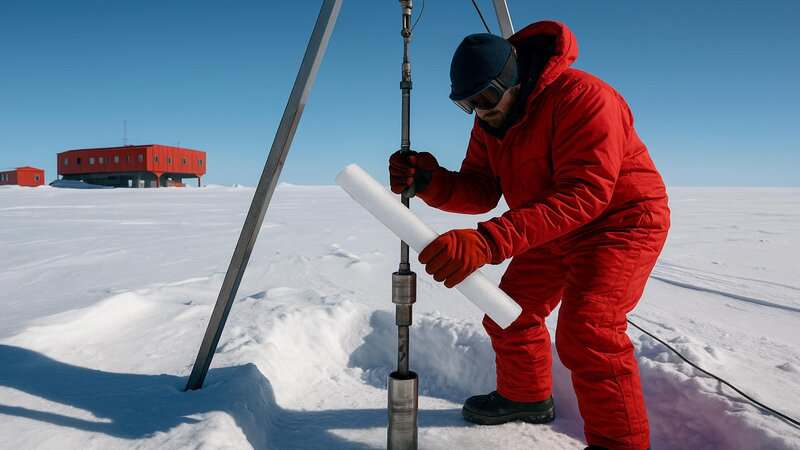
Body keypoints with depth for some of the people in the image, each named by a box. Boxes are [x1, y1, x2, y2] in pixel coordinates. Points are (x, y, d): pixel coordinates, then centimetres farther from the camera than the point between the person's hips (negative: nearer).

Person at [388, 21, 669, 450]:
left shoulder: (581, 97, -29)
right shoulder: (491, 119, -3)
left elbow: (584, 194, -39)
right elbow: (480, 191, -5)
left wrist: (489, 242, -49)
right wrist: (430, 182, -28)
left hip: (621, 221, -8)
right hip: (553, 231, 8)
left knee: (585, 330, -26)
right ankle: (526, 396, 39)